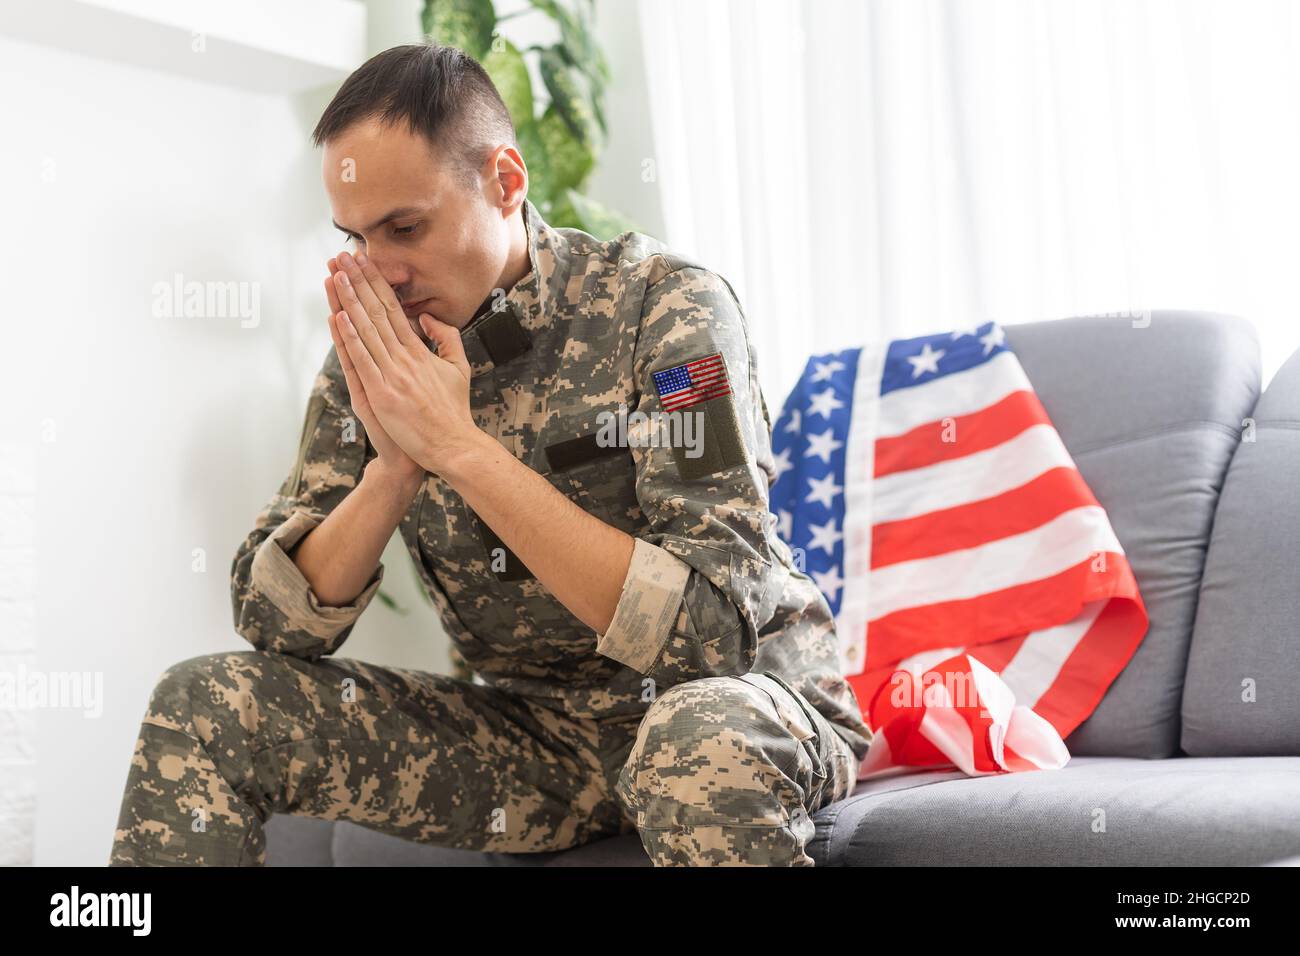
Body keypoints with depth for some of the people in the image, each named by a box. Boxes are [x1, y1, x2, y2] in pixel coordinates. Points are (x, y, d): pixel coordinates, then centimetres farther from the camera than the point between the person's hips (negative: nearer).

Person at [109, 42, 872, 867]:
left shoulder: (667, 305, -16)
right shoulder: (377, 350, -2)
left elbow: (712, 629, -26)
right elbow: (274, 621, -5)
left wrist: (459, 445, -27)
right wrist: (393, 467, -23)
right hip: (533, 730, 4)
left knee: (702, 742, -41)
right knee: (203, 704, -9)